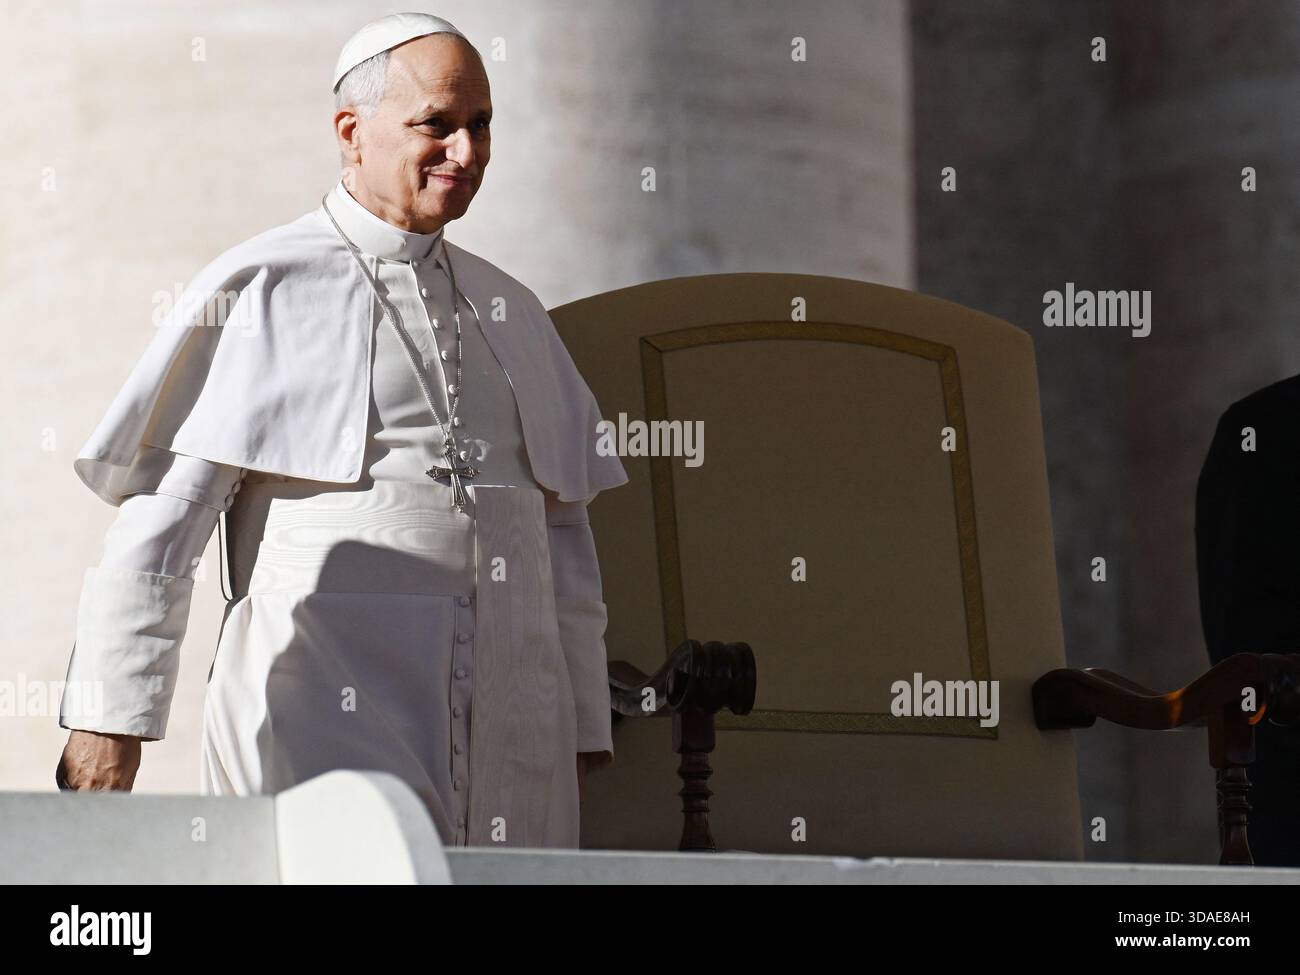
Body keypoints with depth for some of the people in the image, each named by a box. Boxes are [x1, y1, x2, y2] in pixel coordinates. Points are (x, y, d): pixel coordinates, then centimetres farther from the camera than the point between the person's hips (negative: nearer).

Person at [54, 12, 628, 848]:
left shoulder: (513, 313, 20)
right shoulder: (258, 293, 3)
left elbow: (564, 543, 22)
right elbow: (157, 523, -2)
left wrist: (583, 739, 17)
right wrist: (111, 720, -8)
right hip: (316, 738, -5)